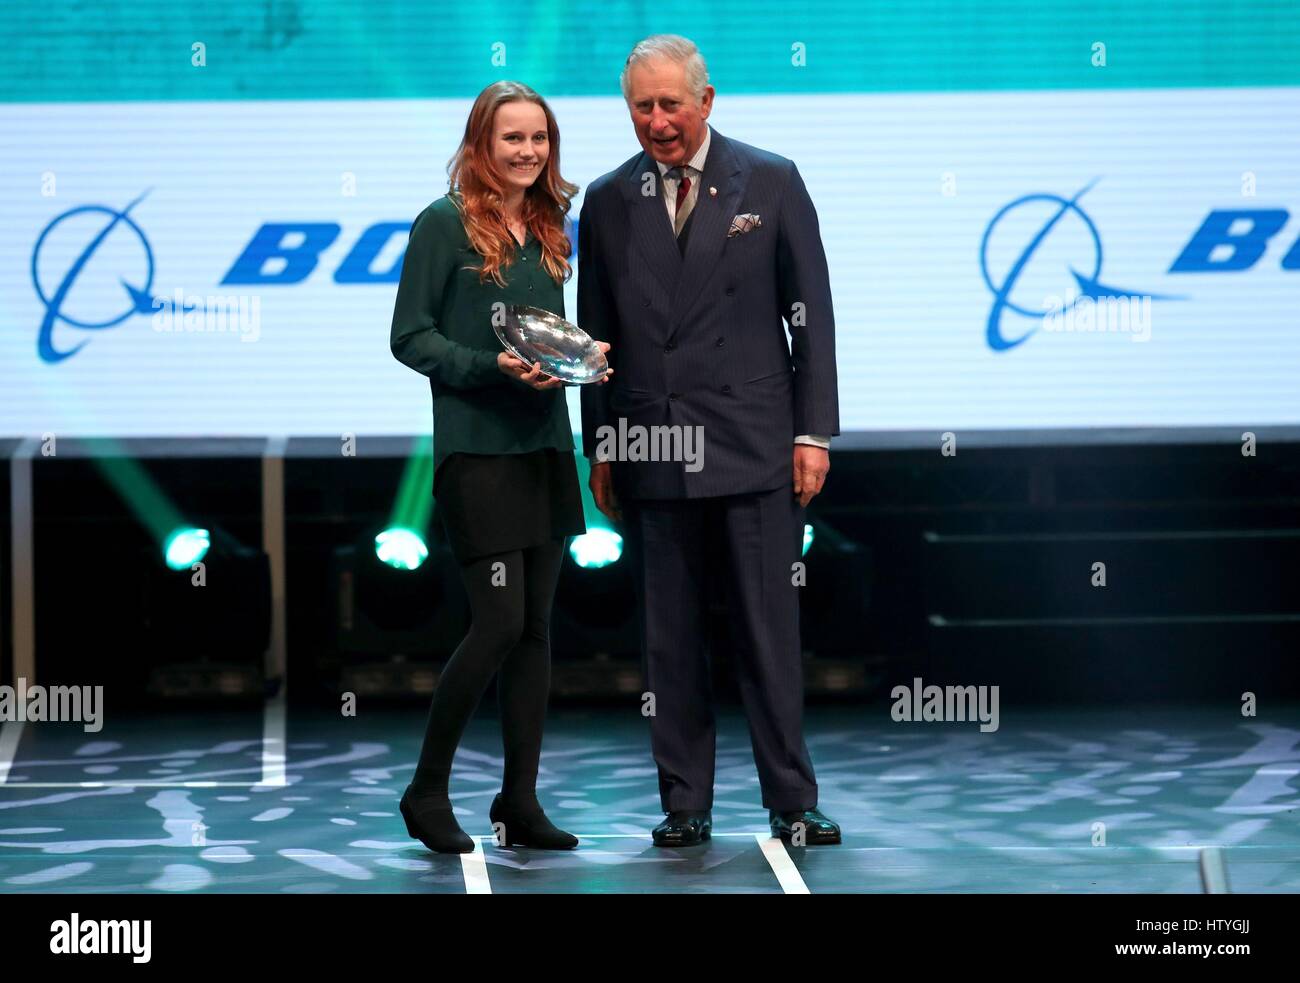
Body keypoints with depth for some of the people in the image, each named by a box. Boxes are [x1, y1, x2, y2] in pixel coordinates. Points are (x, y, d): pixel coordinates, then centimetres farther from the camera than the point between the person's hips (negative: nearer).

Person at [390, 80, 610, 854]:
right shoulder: (445, 224, -6)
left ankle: (520, 800, 14)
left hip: (546, 447, 7)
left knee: (536, 627, 7)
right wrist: (492, 366, -21)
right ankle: (427, 790, 5)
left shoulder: (549, 232, 14)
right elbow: (410, 336, -8)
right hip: (477, 448, -7)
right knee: (500, 623, -10)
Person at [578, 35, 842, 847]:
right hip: (651, 449, 2)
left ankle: (792, 803, 6)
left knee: (770, 628, -1)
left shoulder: (772, 183, 3)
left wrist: (814, 431, -3)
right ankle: (685, 803, 12)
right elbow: (597, 335, 12)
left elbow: (811, 313, 2)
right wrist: (600, 450, 8)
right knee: (670, 638, 5)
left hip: (754, 445, -2)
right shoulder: (608, 202, 8)